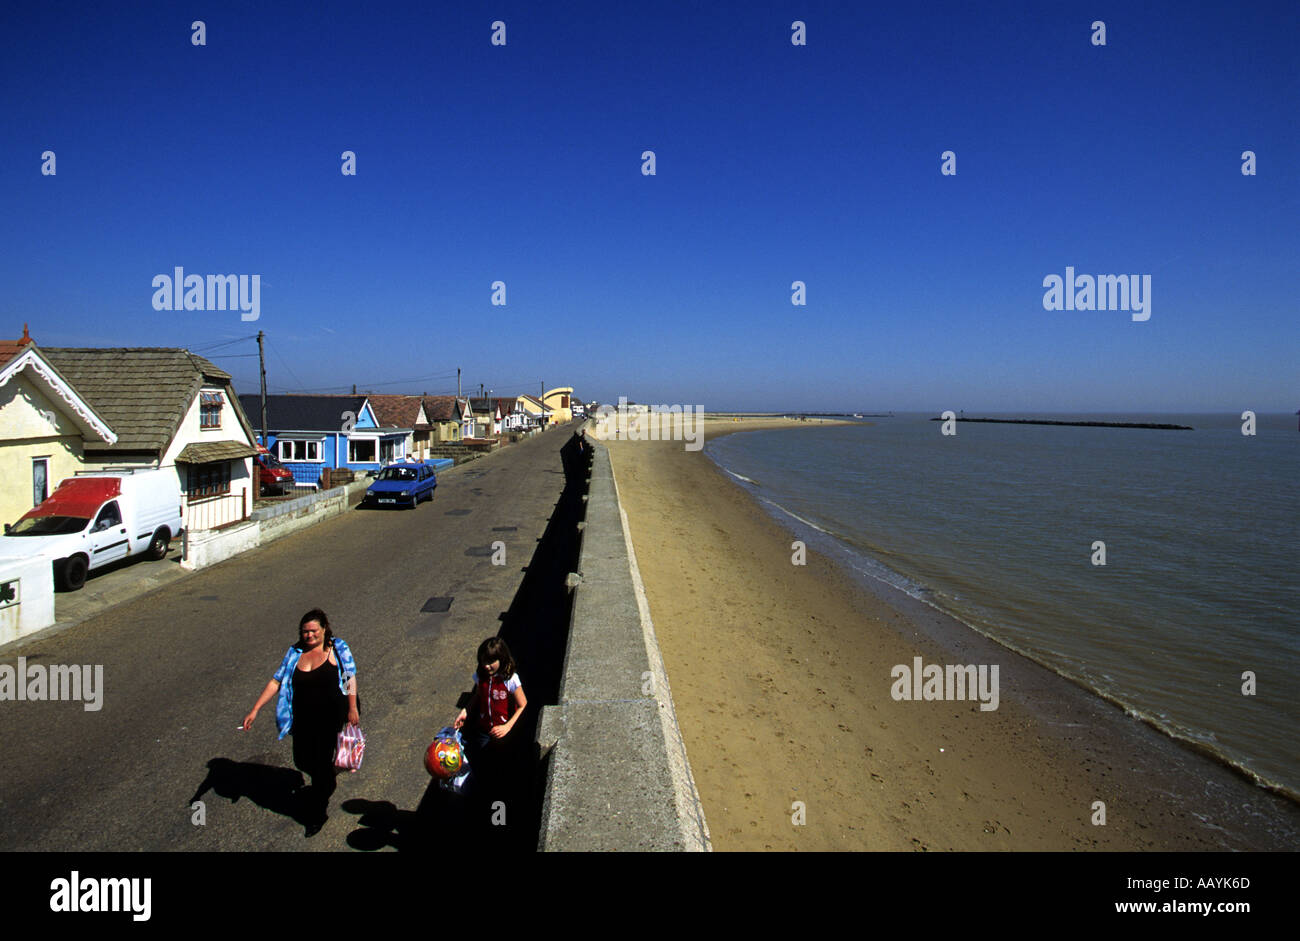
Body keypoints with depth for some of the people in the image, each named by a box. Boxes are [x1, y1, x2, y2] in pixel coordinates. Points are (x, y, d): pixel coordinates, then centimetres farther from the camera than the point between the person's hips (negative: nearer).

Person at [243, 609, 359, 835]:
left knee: (322, 762, -2)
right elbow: (276, 682, 2)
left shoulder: (337, 649, -7)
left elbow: (350, 678, -6)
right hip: (303, 719, 4)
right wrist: (255, 710, -4)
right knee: (302, 761, 11)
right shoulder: (295, 653, 2)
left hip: (331, 718, -4)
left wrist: (352, 709, -11)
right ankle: (325, 784, 46)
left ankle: (317, 814, 19)